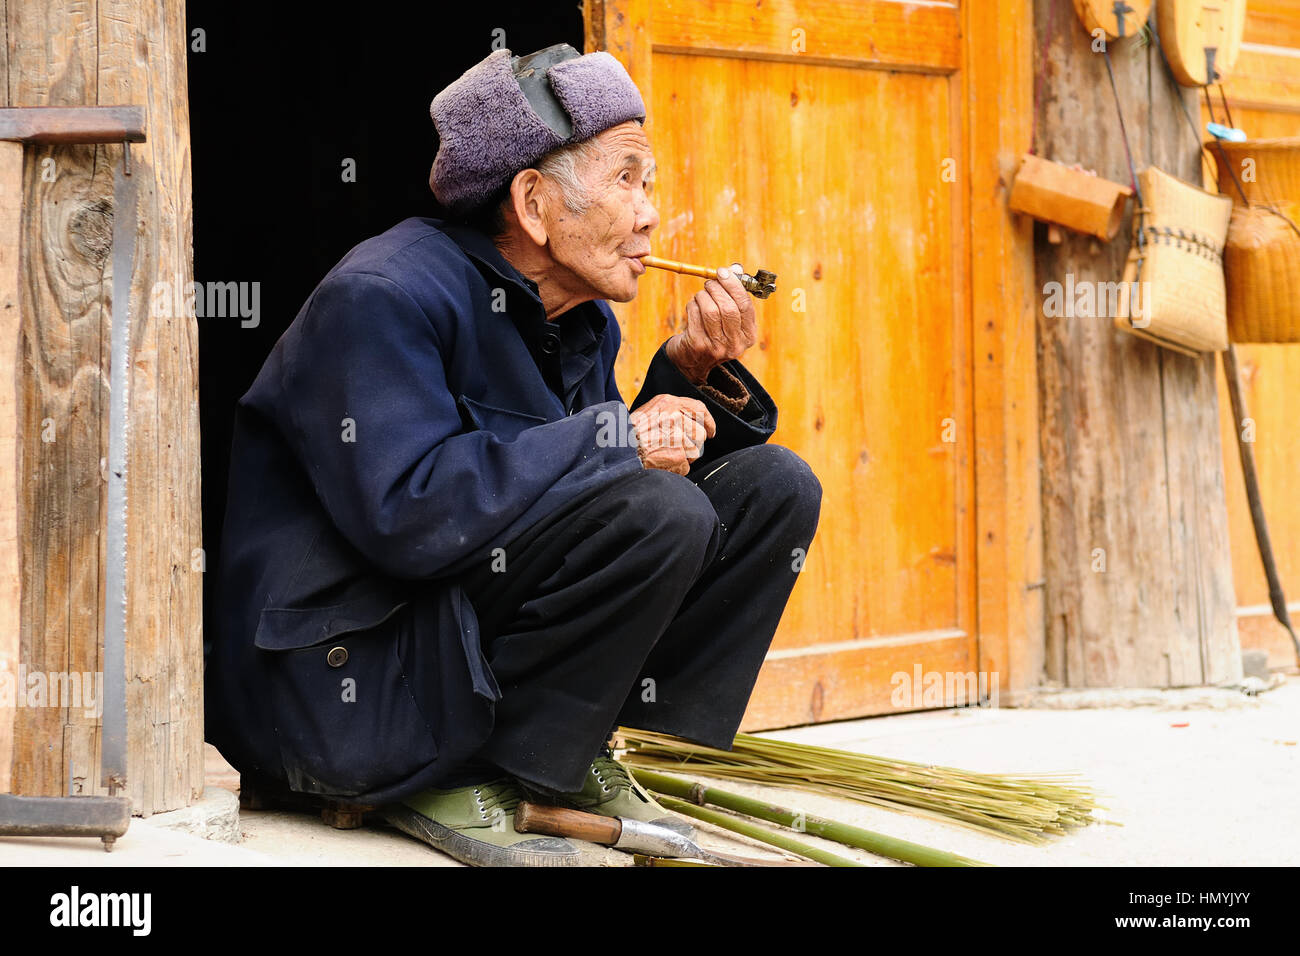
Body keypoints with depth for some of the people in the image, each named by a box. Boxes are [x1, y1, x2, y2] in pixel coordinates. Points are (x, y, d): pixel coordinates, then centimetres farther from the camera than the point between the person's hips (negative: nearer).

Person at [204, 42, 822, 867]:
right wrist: (621, 438, -22)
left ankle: (573, 765, 3)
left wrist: (695, 375, -3)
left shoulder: (583, 323, 12)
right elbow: (407, 511, -29)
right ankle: (453, 785, -13)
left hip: (480, 655, 9)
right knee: (658, 515, -26)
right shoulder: (382, 299, -16)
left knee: (776, 489, 3)